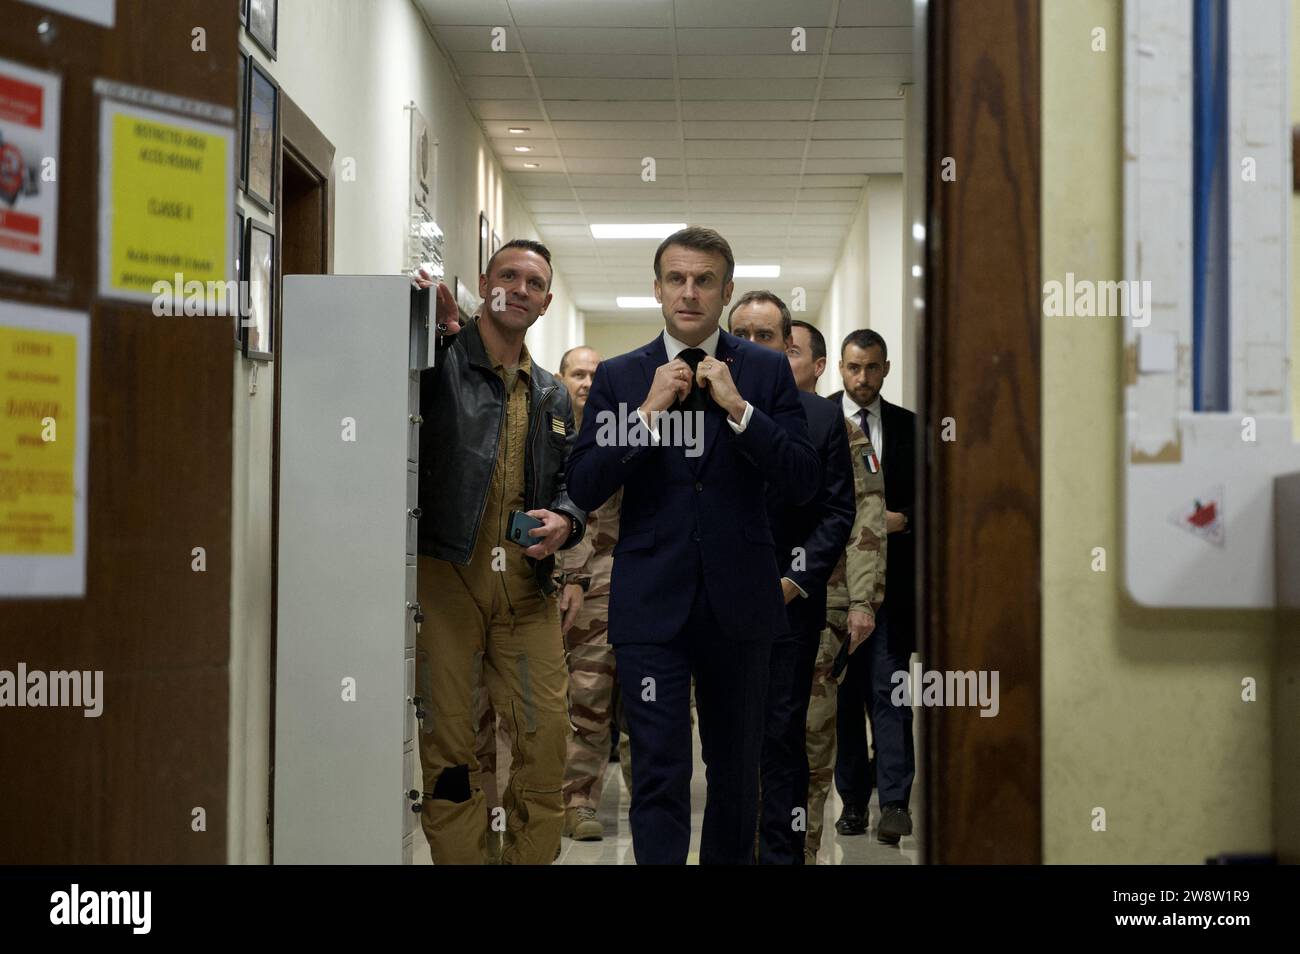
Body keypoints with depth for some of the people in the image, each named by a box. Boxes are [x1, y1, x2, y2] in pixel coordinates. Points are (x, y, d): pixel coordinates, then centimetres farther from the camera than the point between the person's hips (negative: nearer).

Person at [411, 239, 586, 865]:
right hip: (447, 574, -5)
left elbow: (570, 481, 24)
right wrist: (437, 329, -27)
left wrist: (565, 521, 2)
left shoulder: (551, 396, 18)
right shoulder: (441, 363, 0)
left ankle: (532, 855, 16)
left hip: (526, 584, 5)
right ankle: (459, 858, 11)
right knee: (448, 735, 1)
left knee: (547, 730, 2)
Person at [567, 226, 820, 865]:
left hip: (739, 602, 1)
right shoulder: (618, 376, 3)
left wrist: (738, 407, -15)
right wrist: (648, 411, -14)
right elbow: (583, 491, -4)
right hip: (651, 603, -1)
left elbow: (802, 485, -4)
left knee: (736, 769, 15)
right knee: (659, 775, -6)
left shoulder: (767, 371, 3)